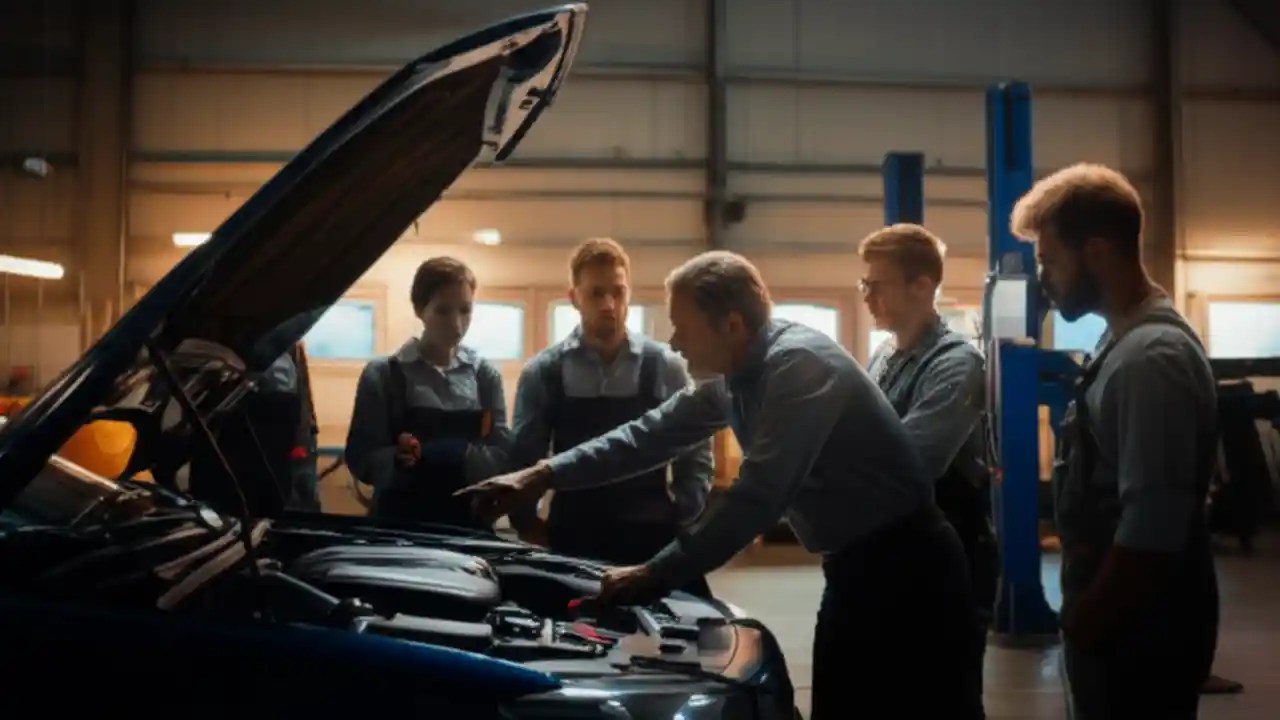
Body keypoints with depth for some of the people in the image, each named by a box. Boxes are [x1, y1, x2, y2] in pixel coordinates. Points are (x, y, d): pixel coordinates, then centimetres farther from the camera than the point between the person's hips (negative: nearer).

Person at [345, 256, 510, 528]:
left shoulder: (485, 375, 6)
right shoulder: (383, 375, 0)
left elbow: (502, 456, -1)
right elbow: (361, 458, -4)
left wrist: (429, 454, -16)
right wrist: (400, 459, -25)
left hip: (469, 524, 2)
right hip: (400, 523, -2)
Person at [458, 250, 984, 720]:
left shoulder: (799, 363, -24)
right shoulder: (731, 377, 5)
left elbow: (758, 497, -28)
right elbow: (650, 435, 11)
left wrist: (653, 576, -22)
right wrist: (542, 476, 5)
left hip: (907, 569, -9)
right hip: (853, 568, 9)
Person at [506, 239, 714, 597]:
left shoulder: (666, 367, 2)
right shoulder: (542, 372, 2)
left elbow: (695, 453, 6)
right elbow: (522, 459, 7)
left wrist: (681, 523, -1)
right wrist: (530, 528, 0)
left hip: (652, 540, 0)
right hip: (574, 542, 0)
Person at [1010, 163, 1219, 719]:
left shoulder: (1153, 357, -21)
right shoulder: (1127, 343, 9)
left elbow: (1152, 529, -26)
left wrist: (1086, 628, -15)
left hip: (1137, 632, -9)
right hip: (1119, 623, 9)